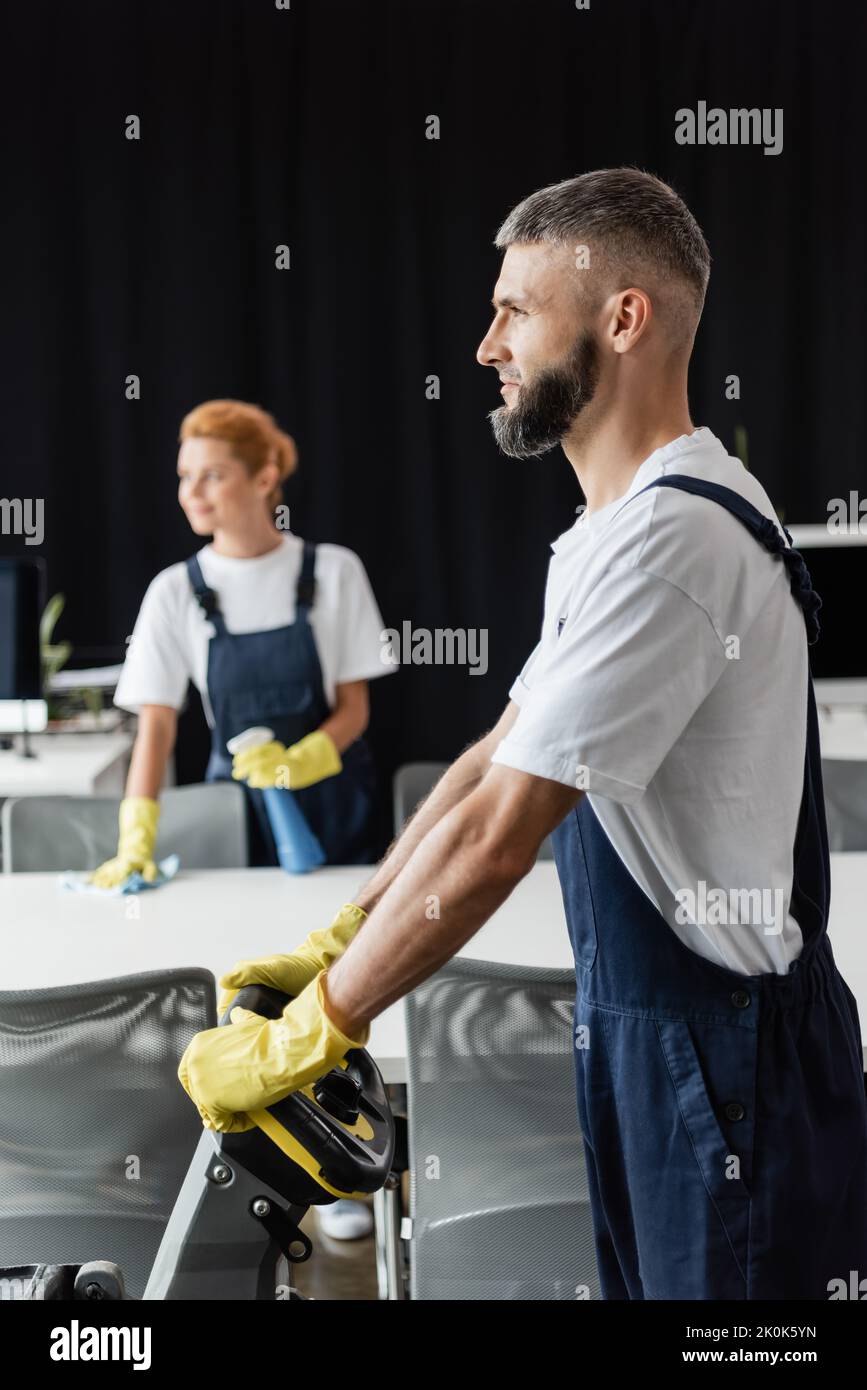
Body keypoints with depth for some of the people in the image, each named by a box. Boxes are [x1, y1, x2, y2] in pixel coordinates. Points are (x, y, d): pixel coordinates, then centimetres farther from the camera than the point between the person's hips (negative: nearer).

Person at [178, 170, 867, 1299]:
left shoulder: (674, 539, -24)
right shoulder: (616, 531, 11)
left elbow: (496, 836, -26)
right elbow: (500, 752, 11)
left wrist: (300, 1040, -18)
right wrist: (336, 944, 6)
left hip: (727, 1049, -9)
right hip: (643, 1026, 10)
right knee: (643, 1283, 21)